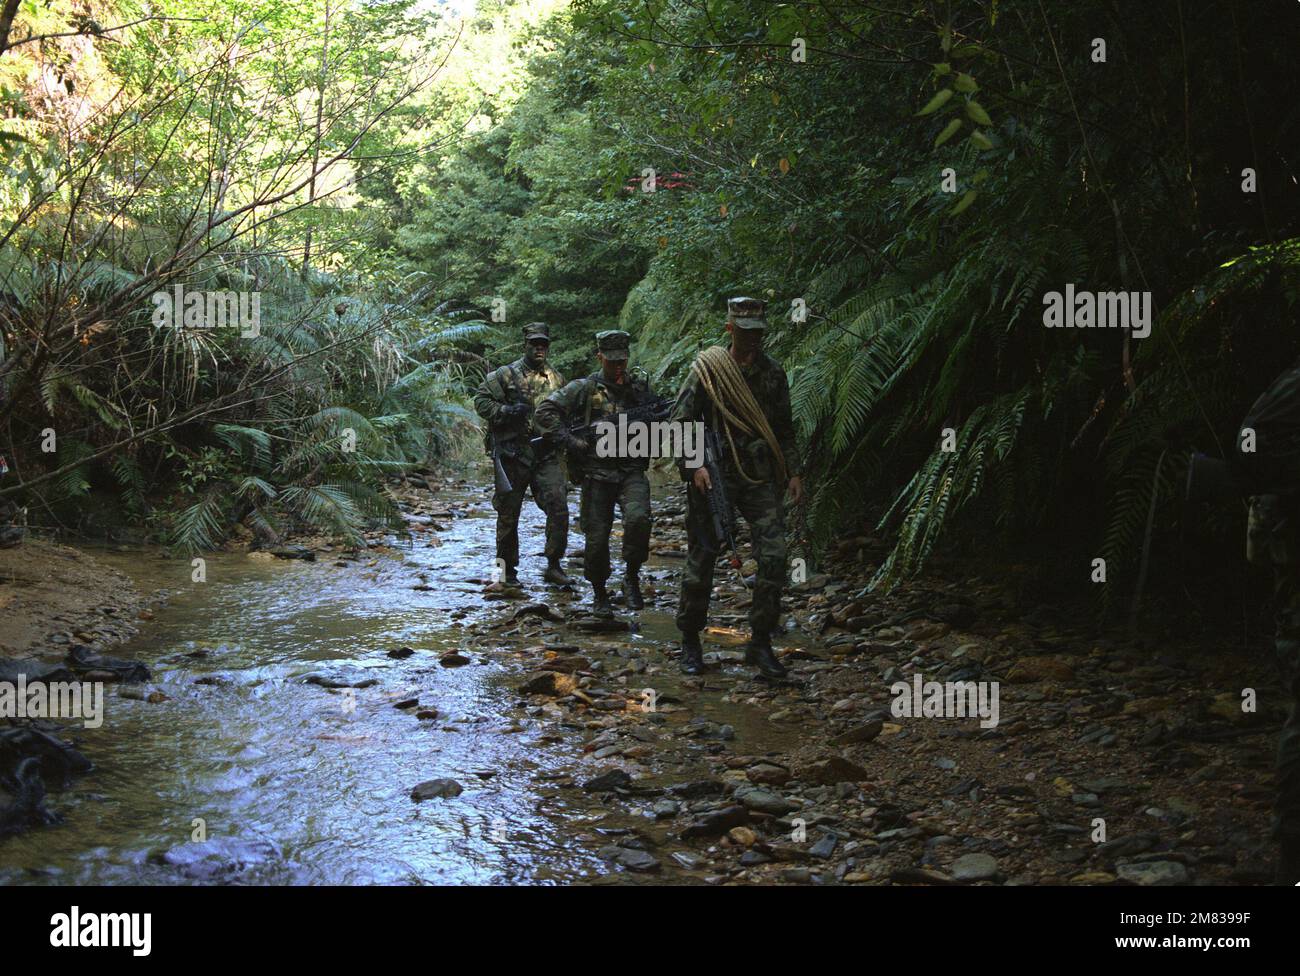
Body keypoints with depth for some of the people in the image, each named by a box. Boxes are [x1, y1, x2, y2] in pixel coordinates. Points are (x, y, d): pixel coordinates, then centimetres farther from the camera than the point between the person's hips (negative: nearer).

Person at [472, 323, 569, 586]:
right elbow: (481, 400, -4)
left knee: (559, 508, -10)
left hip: (546, 456, 3)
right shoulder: (505, 375, 0)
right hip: (513, 455, -3)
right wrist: (506, 411, -16)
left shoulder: (557, 380, 13)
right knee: (508, 515, 4)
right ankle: (507, 571, 17)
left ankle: (554, 566, 1)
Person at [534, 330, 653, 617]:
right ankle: (599, 594, 21)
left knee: (638, 519, -25)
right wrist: (570, 442, -12)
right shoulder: (584, 388, 1)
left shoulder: (640, 387, 10)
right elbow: (545, 412, -4)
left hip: (632, 471, 1)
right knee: (596, 537, 1)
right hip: (597, 473, -1)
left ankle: (631, 578, -4)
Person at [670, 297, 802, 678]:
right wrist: (693, 465, -15)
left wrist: (793, 472, 9)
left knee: (774, 555, -9)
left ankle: (760, 643, 1)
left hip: (760, 477, 3)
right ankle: (690, 643, 17)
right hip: (714, 475, -3)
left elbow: (784, 428, 18)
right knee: (701, 560, 2)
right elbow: (679, 423, -4)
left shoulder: (773, 372, 10)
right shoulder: (706, 369, -3)